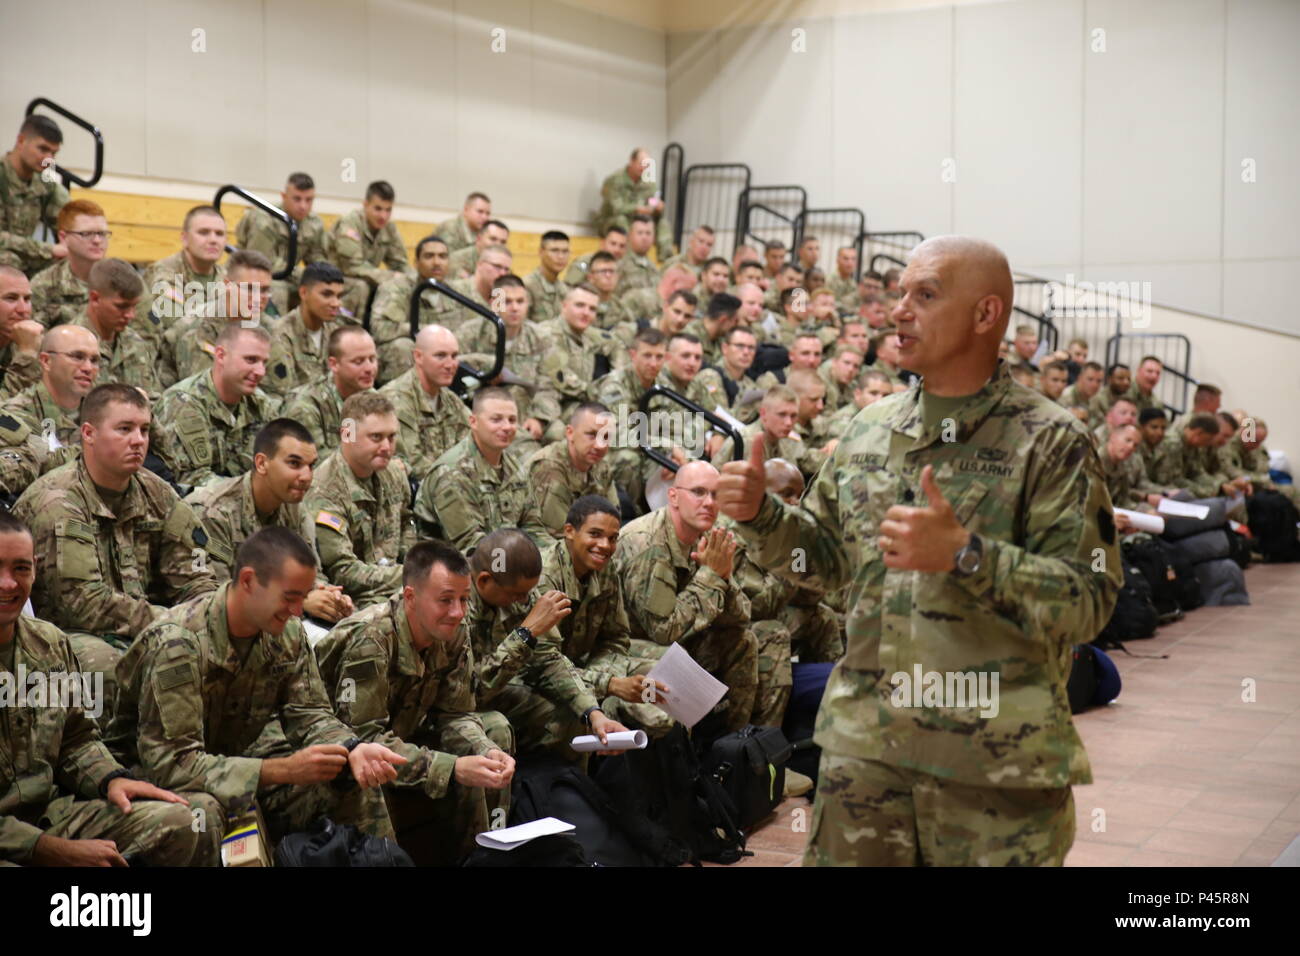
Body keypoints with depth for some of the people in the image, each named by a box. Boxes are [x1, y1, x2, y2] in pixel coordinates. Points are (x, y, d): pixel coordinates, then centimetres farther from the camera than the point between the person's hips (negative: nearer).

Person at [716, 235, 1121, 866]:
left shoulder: (1050, 443, -8)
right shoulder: (869, 431, 9)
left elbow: (1088, 602, -15)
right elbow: (824, 555, 19)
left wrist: (964, 554, -25)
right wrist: (757, 513, 1)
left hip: (996, 764, -4)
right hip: (862, 747, 5)